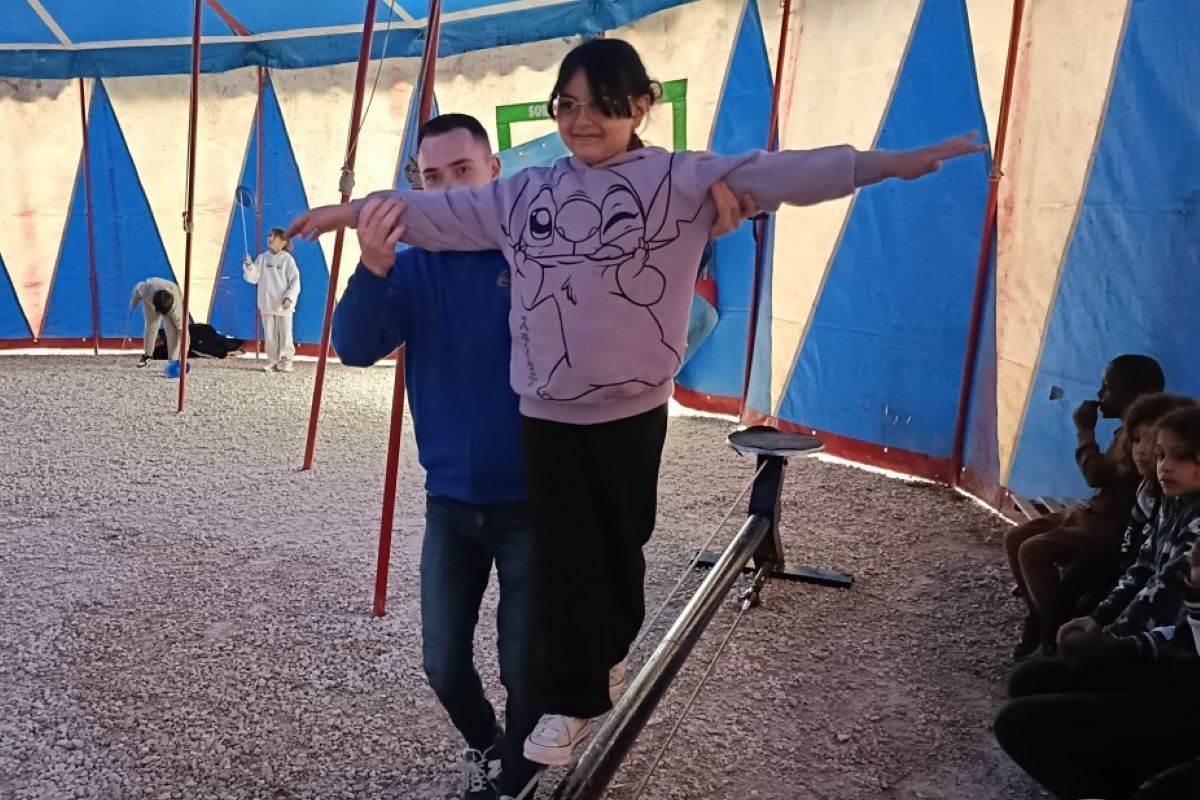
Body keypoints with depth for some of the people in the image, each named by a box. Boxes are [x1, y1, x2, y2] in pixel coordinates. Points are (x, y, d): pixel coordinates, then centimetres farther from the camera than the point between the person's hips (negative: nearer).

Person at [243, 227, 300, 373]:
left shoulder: (287, 259, -6)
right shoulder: (262, 258, 6)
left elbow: (295, 281, -7)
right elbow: (253, 278, 3)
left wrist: (289, 297, -17)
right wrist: (249, 265, -14)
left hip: (283, 305, -4)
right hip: (266, 304, 4)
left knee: (285, 334, 1)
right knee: (269, 335, 8)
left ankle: (287, 361, 10)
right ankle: (272, 361, 16)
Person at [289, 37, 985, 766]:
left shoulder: (683, 180, -4)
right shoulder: (524, 193, 5)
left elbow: (781, 174, -12)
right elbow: (442, 213, 15)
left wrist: (892, 163, -20)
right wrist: (356, 210, 21)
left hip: (634, 410, -1)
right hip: (548, 414, 2)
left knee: (621, 546, 15)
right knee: (564, 558, 4)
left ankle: (609, 652, 43)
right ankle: (572, 700, 20)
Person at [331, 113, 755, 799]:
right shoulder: (414, 265, -3)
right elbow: (355, 348, -17)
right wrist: (374, 266, -36)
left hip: (534, 503, -2)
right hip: (450, 505, 3)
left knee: (525, 667, 8)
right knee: (444, 665, 11)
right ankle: (485, 744, 45)